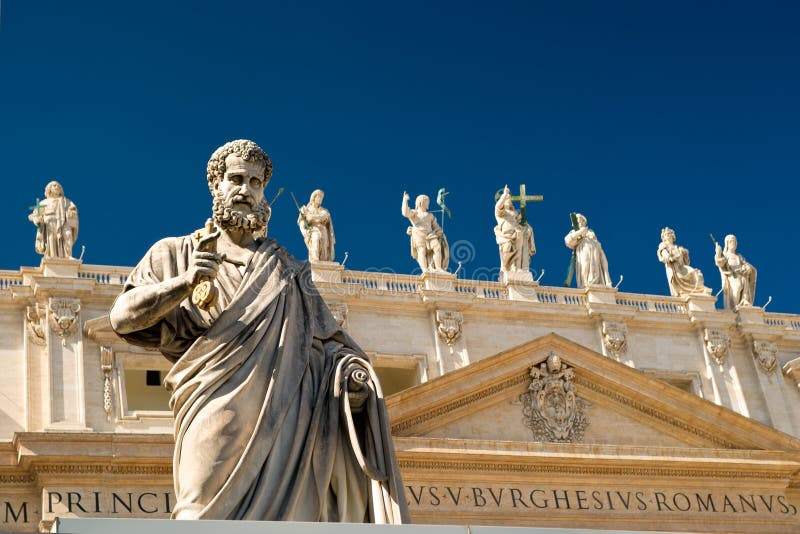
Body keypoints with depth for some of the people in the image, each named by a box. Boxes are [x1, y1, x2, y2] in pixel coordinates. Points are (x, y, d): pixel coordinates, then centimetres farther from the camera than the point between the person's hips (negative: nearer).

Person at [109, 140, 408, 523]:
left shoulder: (285, 269, 25)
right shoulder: (176, 253, 19)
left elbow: (326, 337, 19)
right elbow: (122, 318, 7)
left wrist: (351, 367, -4)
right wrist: (185, 282, -8)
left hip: (285, 416, 2)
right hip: (218, 410, -2)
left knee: (288, 513, -12)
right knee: (212, 514, -18)